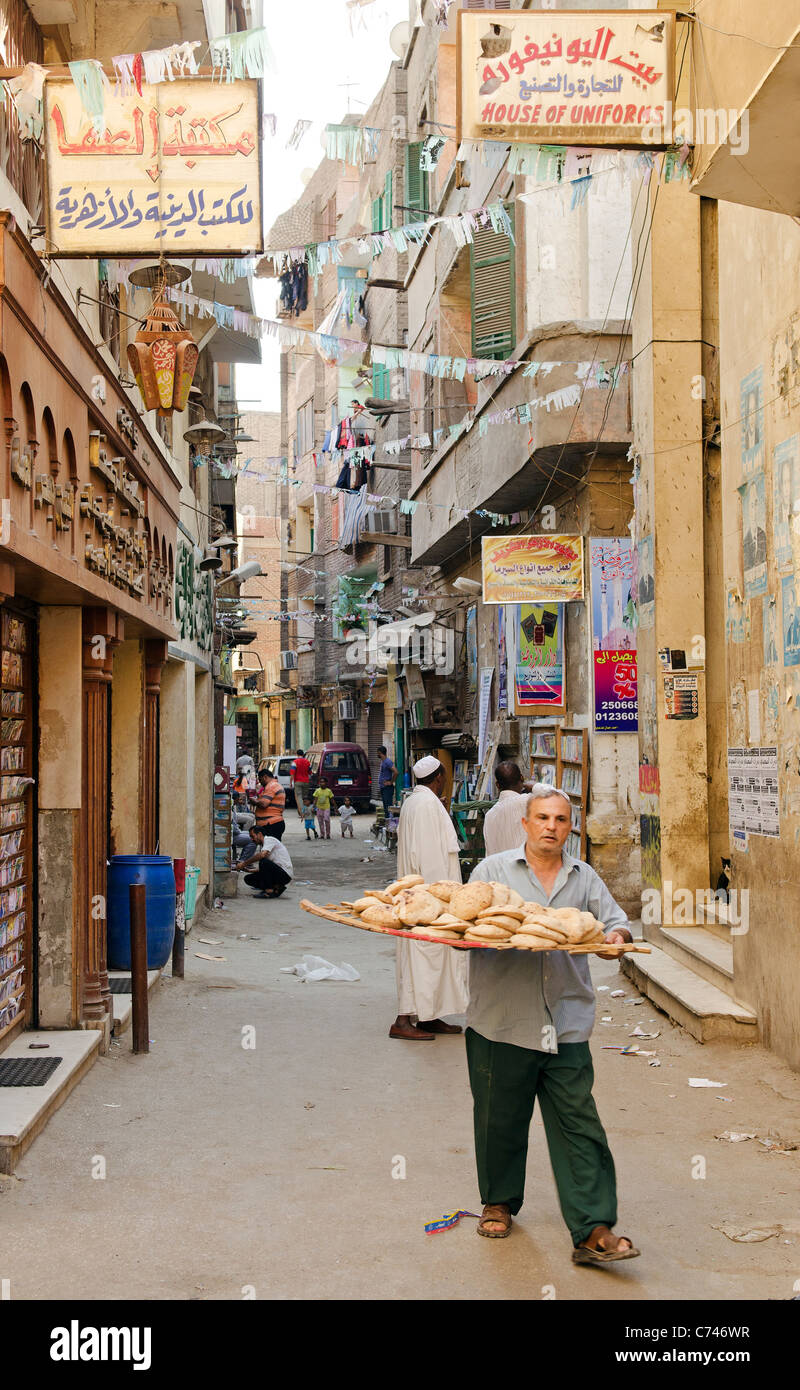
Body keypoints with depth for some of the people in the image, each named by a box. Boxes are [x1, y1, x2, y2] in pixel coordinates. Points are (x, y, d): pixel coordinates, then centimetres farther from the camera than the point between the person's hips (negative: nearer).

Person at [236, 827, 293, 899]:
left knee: (263, 862, -32)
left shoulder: (269, 839, -11)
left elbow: (262, 855, -30)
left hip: (286, 874, -9)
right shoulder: (260, 847, 15)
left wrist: (244, 863, -22)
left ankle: (269, 891, -19)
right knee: (248, 878, 2)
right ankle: (276, 888, 2)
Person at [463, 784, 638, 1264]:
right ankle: (499, 1203, 33)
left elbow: (615, 919, 10)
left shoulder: (584, 877, 12)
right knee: (500, 1121, 11)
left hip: (567, 1025, 1)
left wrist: (617, 935, -13)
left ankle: (593, 1231, 2)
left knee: (579, 1126, -2)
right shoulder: (493, 869, 4)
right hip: (502, 1022, -1)